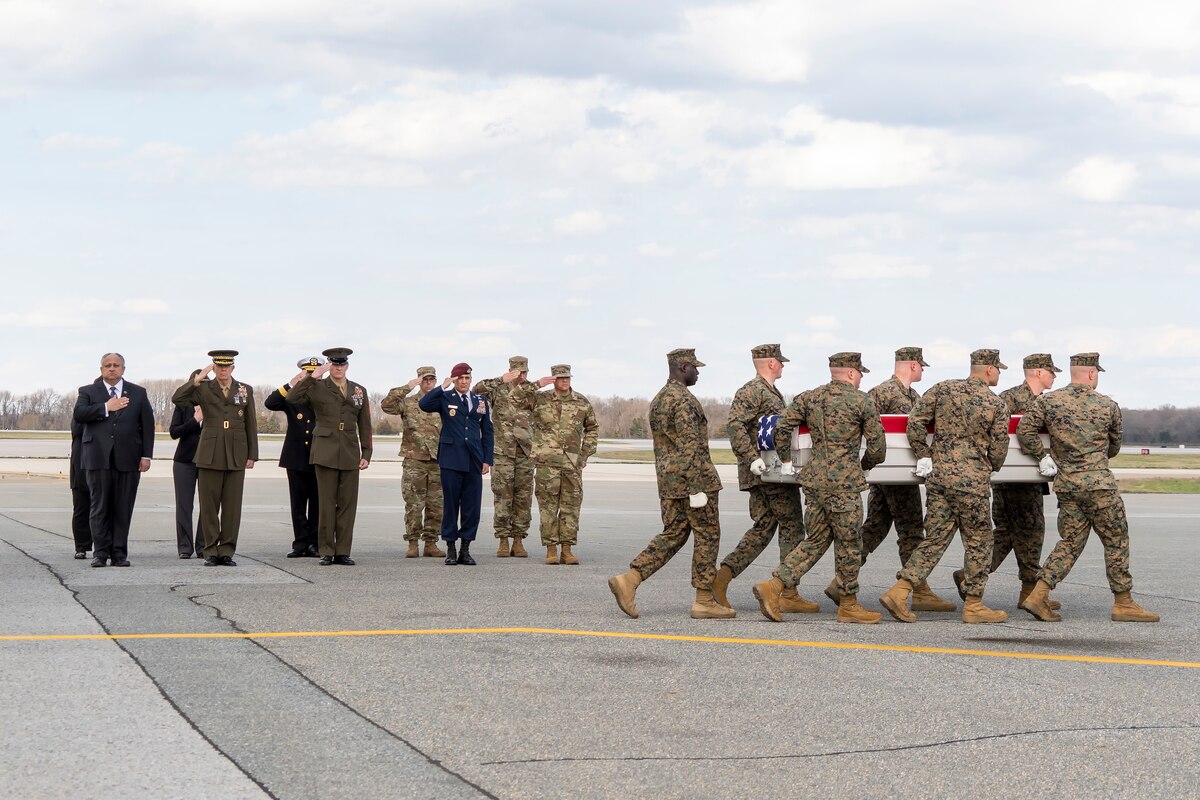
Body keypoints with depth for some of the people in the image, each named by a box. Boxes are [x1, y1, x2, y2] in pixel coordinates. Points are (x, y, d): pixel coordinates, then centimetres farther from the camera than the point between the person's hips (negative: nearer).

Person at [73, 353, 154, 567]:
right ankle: (101, 552, 4)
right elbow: (79, 414, -7)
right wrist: (106, 408, -10)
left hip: (127, 459, 1)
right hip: (98, 458, -1)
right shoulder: (88, 392, 11)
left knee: (123, 508, 0)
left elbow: (147, 424, 9)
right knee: (99, 507, -1)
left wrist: (146, 455, 1)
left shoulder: (138, 393, 13)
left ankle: (119, 553, 5)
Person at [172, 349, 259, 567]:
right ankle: (211, 551, 6)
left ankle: (226, 551, 6)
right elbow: (177, 399, -9)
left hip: (236, 456, 1)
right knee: (209, 506, 0)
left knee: (232, 506, 1)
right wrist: (196, 380, -17)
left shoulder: (246, 390, 10)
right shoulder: (203, 389, 5)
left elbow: (251, 425, 10)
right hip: (210, 455, -1)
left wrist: (252, 455, 5)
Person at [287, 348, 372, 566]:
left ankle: (343, 552, 7)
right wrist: (312, 376, -19)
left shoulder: (360, 391, 12)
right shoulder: (318, 388, 2)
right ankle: (327, 551, 3)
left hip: (350, 454, 3)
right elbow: (294, 397, -16)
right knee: (326, 503, -2)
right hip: (325, 453, -3)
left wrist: (366, 454, 6)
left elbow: (365, 425, 13)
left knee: (348, 503, 2)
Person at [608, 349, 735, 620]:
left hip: (668, 478, 9)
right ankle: (704, 601, 3)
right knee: (707, 536, 1)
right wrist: (697, 488, -21)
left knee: (672, 535, 10)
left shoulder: (658, 400, 16)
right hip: (692, 477, -9)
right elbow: (690, 447, -21)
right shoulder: (684, 399, -15)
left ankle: (629, 581, -4)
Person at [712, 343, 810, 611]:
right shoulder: (752, 392, -10)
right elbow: (735, 426, -21)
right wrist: (752, 458, -27)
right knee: (792, 529, -5)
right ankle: (788, 595, -2)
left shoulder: (772, 393, 21)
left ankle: (722, 576, 5)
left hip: (776, 470, 10)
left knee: (762, 529, 10)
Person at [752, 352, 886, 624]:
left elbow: (782, 428, 2)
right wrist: (864, 465, 19)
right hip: (844, 482, -6)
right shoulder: (862, 401, -3)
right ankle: (848, 605, 14)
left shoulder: (808, 398, 9)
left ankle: (774, 586, 0)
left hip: (813, 479, 6)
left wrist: (786, 461, 15)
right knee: (849, 544, 6)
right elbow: (877, 447, -1)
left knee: (816, 541, 13)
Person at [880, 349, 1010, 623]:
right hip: (971, 478, -5)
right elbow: (998, 450, 0)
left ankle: (899, 592, -1)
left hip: (937, 474, 5)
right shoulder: (997, 405, -5)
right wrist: (990, 470, 21)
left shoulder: (944, 389, 4)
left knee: (935, 538, 10)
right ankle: (973, 605, 12)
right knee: (978, 541, 8)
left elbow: (915, 421, -1)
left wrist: (924, 457, 8)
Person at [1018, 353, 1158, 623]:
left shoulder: (1049, 402, 3)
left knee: (1070, 542, 12)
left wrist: (1043, 457, 5)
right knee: (1116, 541, 7)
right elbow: (1114, 446, 13)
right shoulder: (1108, 406, 1)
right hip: (1099, 483, -4)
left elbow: (1024, 430, -5)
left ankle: (1038, 595, 1)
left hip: (1065, 484, 4)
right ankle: (1123, 603, 10)